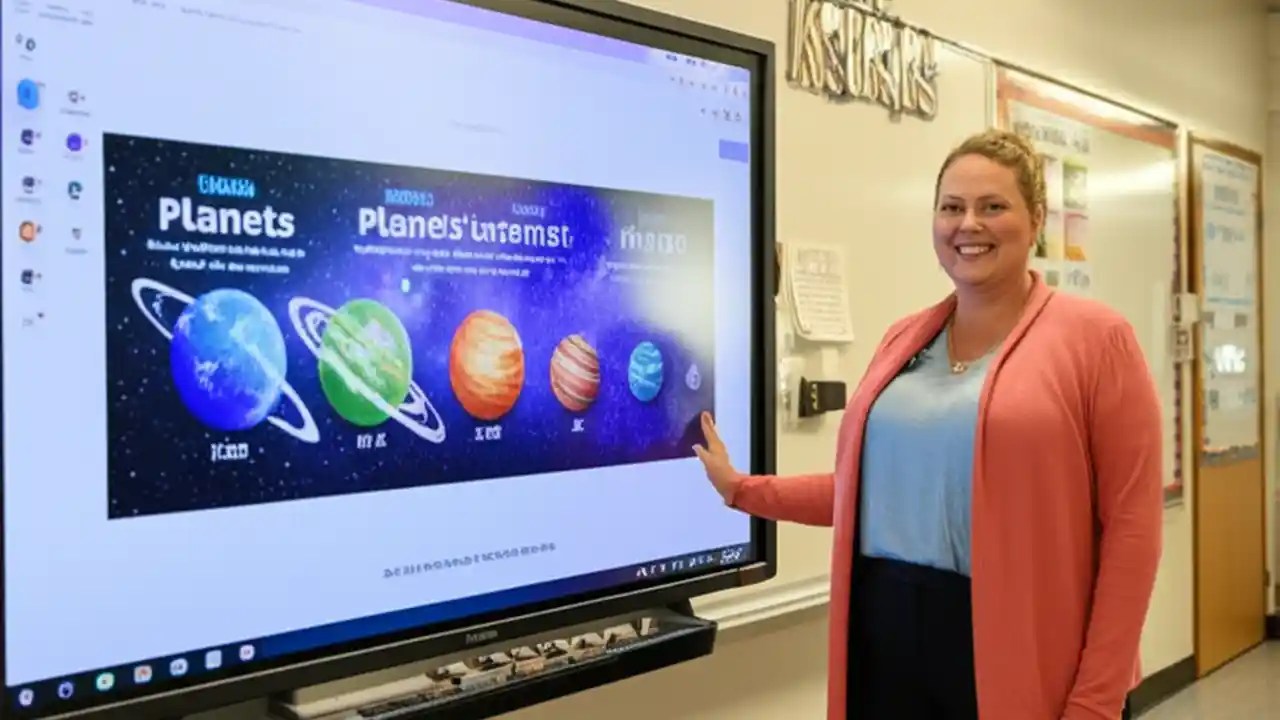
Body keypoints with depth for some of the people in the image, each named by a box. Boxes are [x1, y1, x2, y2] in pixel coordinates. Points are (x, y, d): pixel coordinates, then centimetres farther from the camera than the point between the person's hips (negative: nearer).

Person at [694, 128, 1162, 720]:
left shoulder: (1094, 338, -5)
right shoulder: (903, 340, 11)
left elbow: (1131, 526, -8)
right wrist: (740, 489, 13)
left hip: (1019, 649, -4)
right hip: (885, 634, 5)